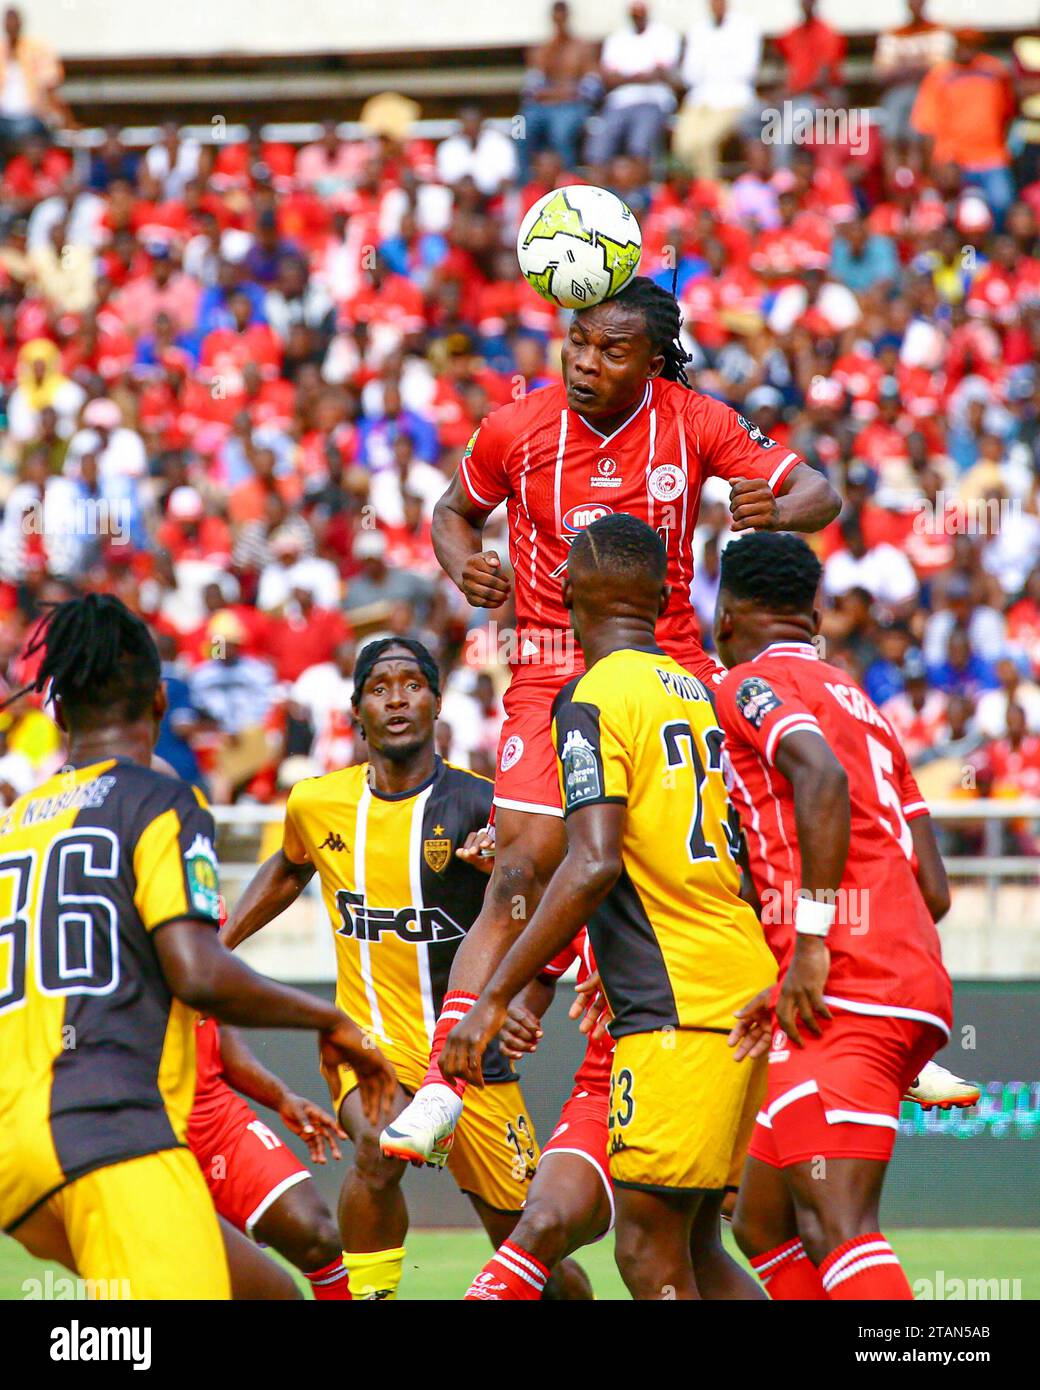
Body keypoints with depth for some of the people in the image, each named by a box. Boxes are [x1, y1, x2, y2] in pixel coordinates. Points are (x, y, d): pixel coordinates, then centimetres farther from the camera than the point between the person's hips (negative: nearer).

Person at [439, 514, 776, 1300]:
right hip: (744, 983, 8)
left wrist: (495, 998, -16)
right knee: (690, 1247, 13)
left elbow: (594, 865, -19)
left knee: (649, 1253, -7)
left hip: (677, 1007, -8)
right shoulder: (693, 689, 16)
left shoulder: (595, 699, -9)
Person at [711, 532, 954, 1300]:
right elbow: (933, 890, 21)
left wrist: (811, 943, -21)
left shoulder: (750, 685, 2)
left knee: (837, 1232, -18)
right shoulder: (857, 701, 27)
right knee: (764, 1226, 15)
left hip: (846, 1002, -9)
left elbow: (822, 777, -21)